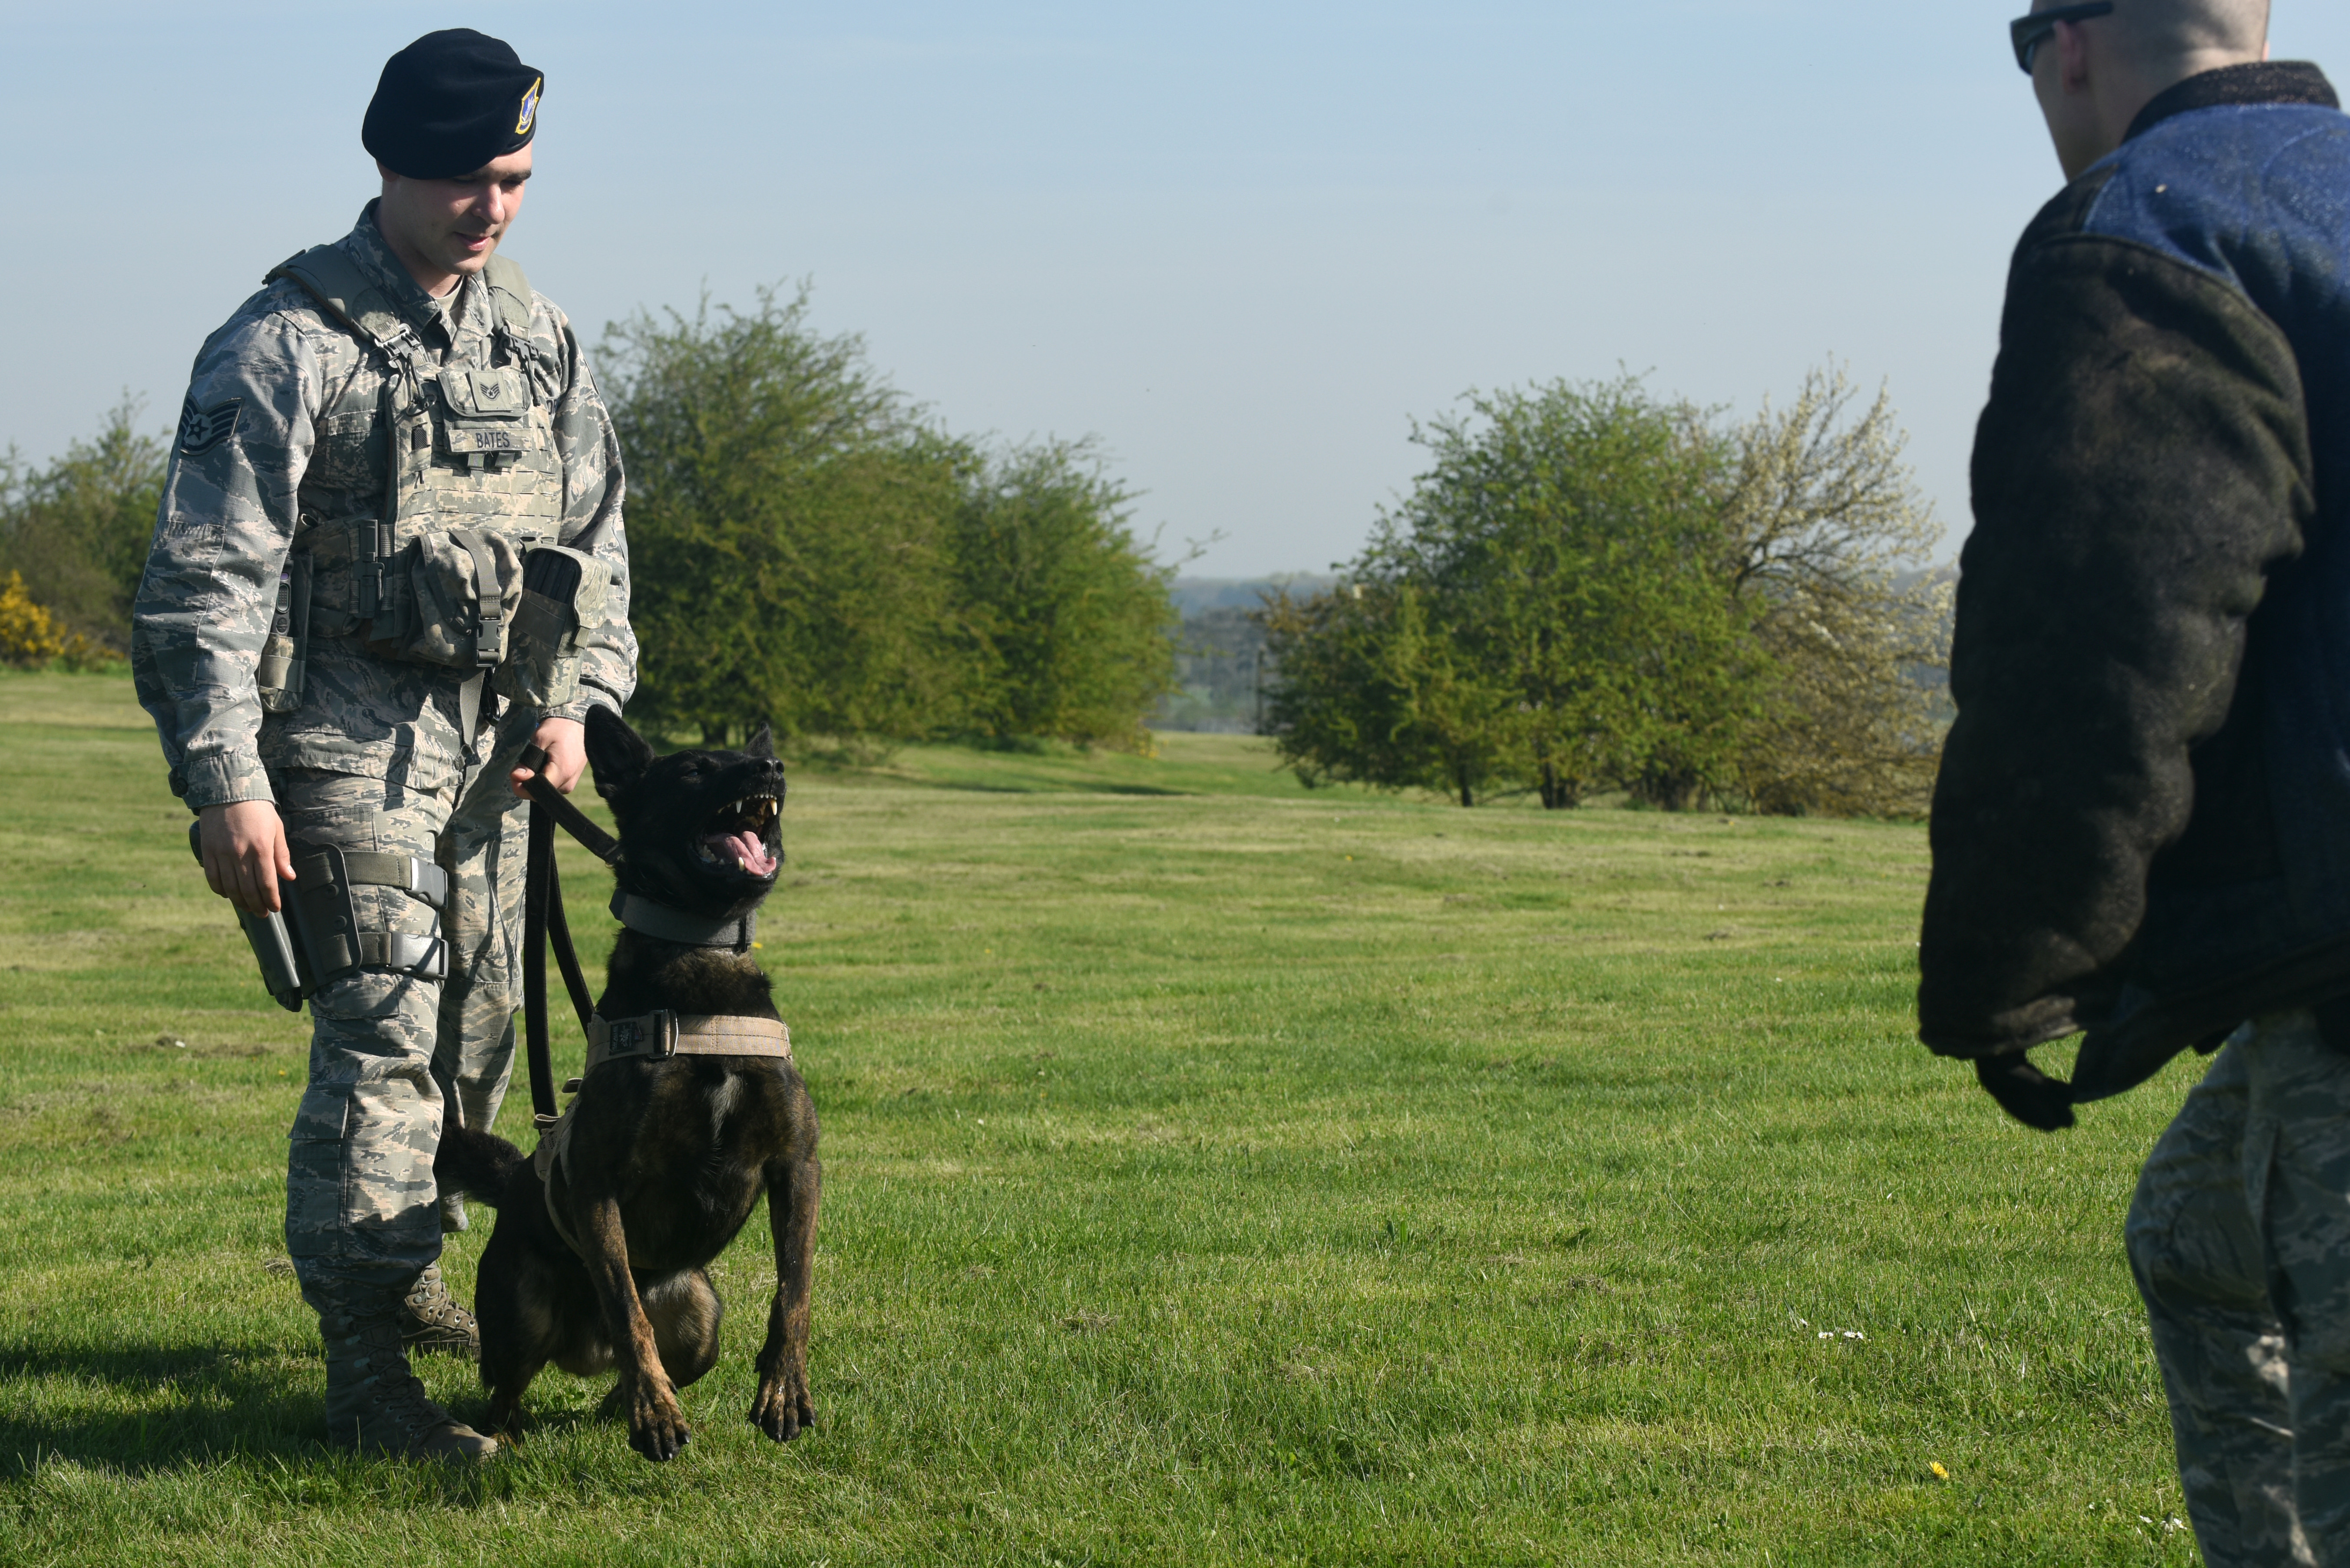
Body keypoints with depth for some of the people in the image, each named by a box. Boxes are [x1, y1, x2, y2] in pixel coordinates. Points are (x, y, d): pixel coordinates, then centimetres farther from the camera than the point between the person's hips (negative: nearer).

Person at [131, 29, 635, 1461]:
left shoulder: (538, 338, 10)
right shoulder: (292, 341, -10)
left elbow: (596, 534, 20)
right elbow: (210, 577, -12)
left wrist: (578, 700, 5)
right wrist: (227, 783, -19)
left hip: (488, 737, 7)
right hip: (349, 736, -7)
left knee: (479, 1028, 12)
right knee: (386, 1027, -15)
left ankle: (404, 1274, 32)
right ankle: (366, 1375, -15)